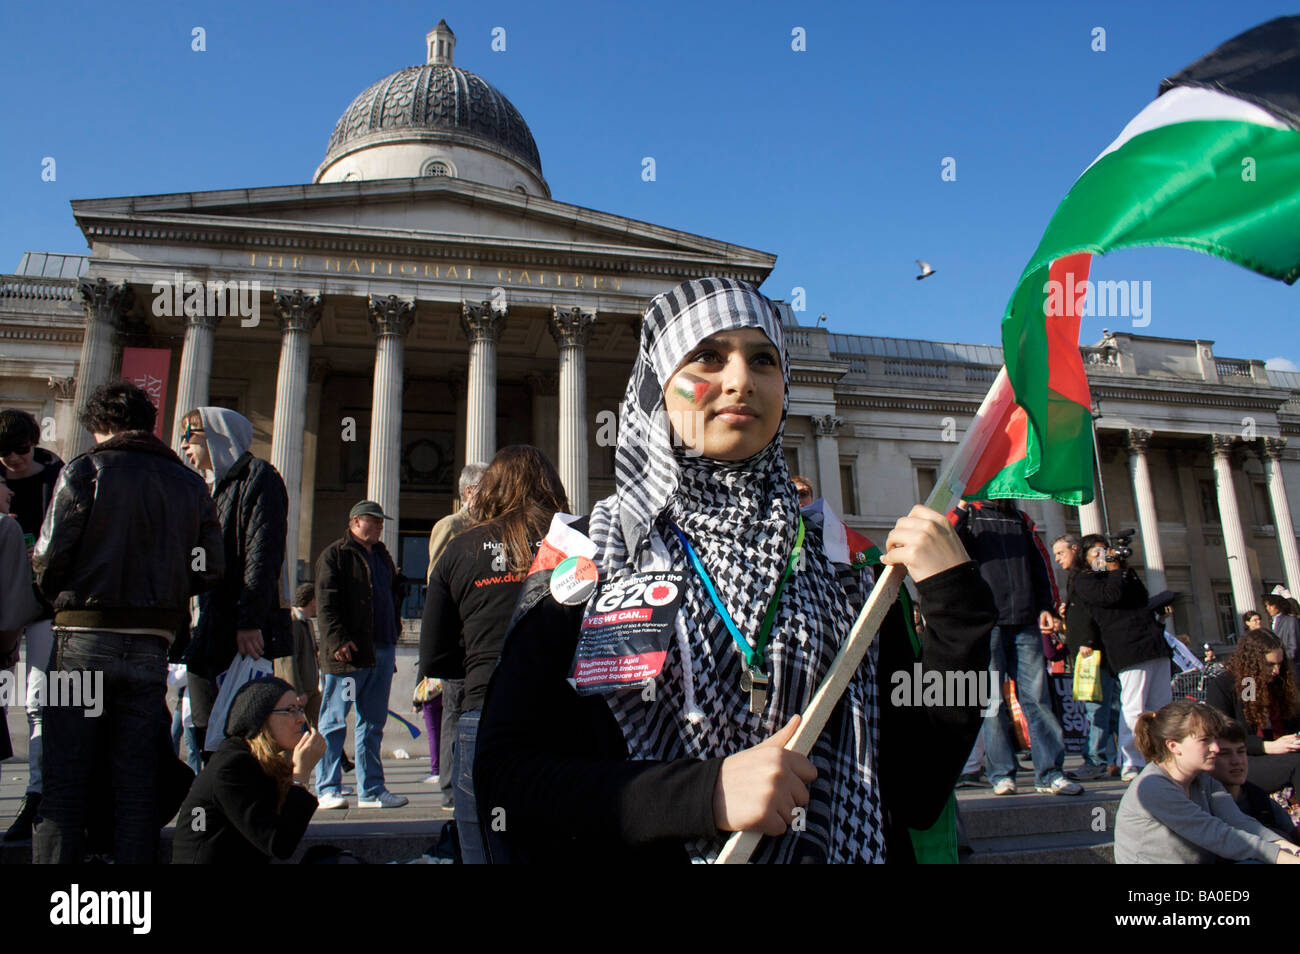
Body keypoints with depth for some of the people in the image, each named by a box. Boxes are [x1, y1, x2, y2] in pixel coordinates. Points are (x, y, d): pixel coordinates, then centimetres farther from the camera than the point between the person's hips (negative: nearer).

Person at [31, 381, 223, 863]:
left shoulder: (85, 469, -1)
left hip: (85, 640, -3)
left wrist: (62, 597, 13)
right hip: (152, 645, 3)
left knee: (63, 783, 4)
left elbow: (49, 556, -8)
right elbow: (210, 570, 3)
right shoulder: (191, 484, 9)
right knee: (136, 786, 9)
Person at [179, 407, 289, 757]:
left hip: (242, 632, -8)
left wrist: (250, 620, -21)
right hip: (207, 629, 9)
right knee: (207, 732, 8)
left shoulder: (257, 476, -4)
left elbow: (264, 554, -14)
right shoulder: (208, 488, 22)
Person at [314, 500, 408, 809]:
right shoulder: (334, 555, -2)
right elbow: (326, 603, -11)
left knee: (373, 723, 10)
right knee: (334, 722, -1)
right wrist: (337, 640, -20)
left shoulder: (382, 556, 20)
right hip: (349, 653, -7)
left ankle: (371, 790, 17)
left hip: (382, 651, 7)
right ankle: (328, 790, 7)